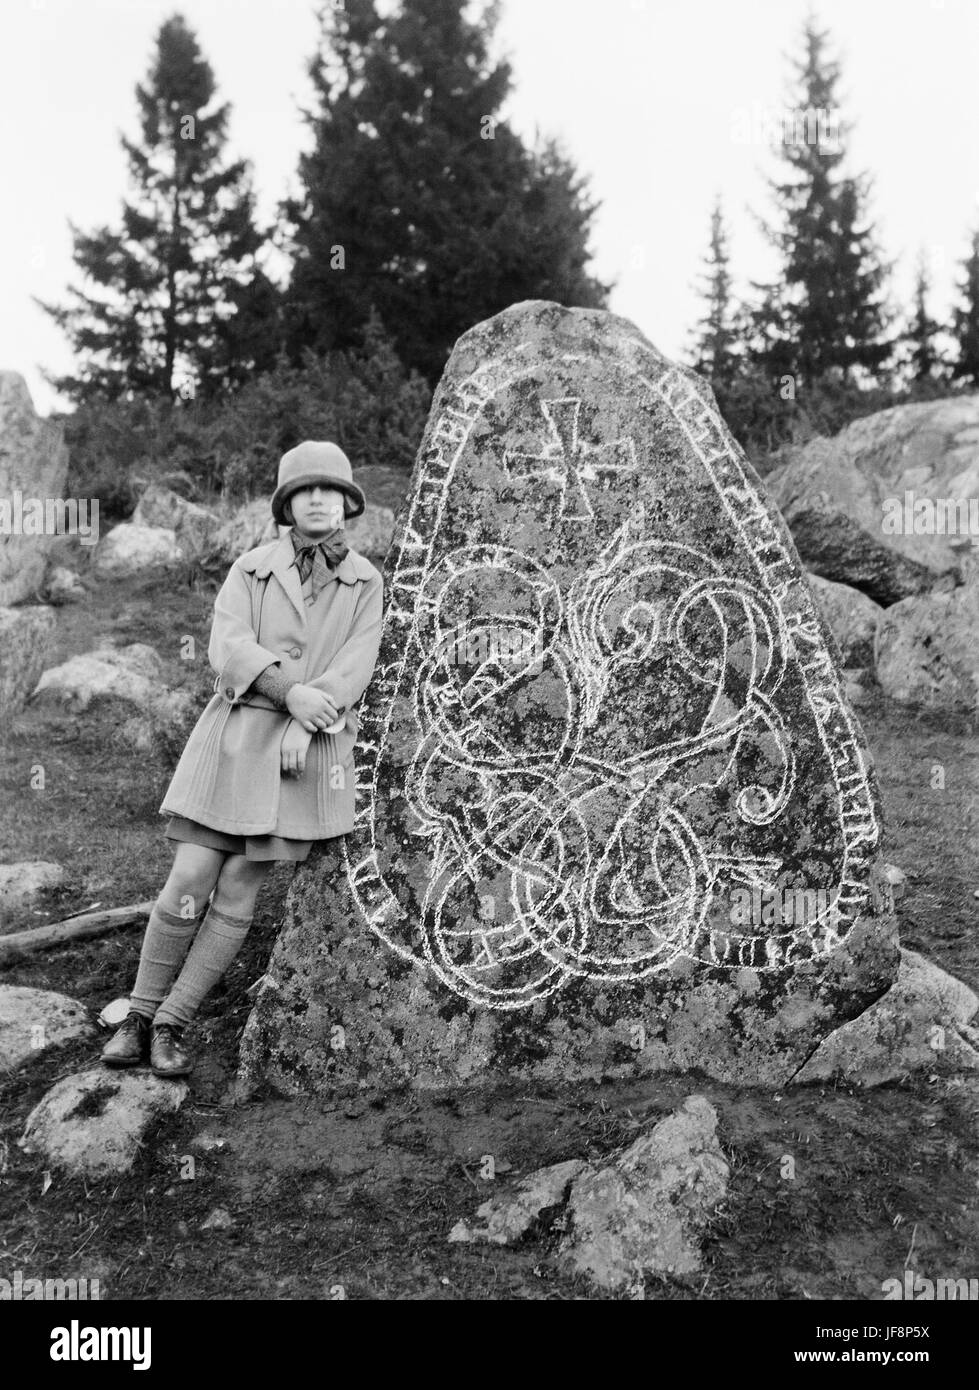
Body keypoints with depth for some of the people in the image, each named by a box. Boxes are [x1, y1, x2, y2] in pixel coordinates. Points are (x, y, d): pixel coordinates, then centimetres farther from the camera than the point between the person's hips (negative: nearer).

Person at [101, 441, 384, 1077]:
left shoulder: (366, 583, 9)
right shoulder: (250, 569, 8)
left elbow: (354, 667, -2)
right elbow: (228, 648, -6)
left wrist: (306, 724, -17)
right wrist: (289, 691, -22)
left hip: (310, 746, 0)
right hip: (236, 732, 0)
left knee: (236, 894, -1)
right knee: (189, 882, -4)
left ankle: (174, 1024, 14)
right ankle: (140, 1015, 15)